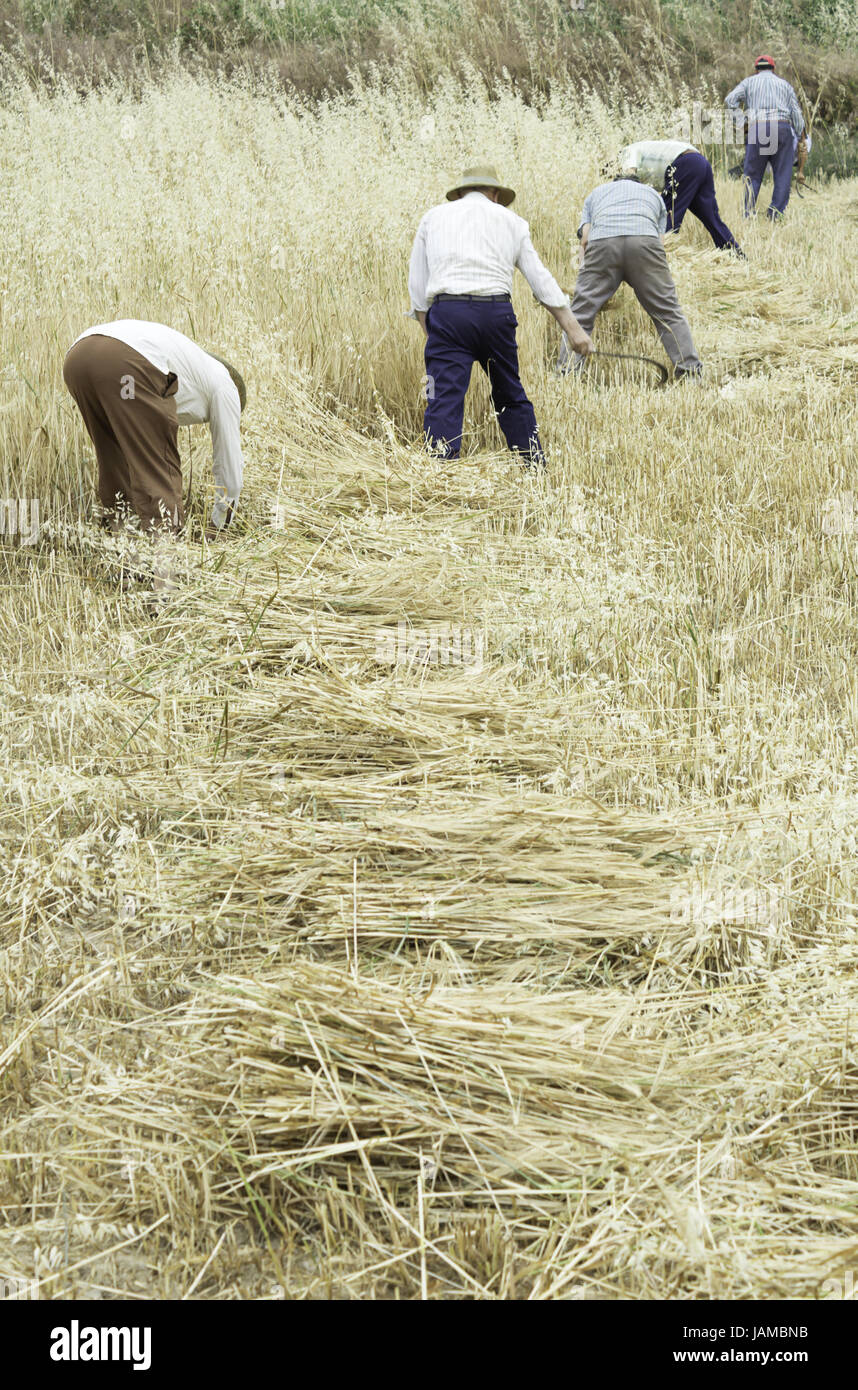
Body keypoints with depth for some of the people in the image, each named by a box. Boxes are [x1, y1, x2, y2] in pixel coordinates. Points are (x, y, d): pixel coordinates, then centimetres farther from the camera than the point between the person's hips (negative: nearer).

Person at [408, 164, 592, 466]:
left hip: (447, 311, -1)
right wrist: (572, 329, 19)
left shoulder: (434, 217, 19)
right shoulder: (510, 221, 20)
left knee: (444, 400, -6)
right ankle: (535, 469, 22)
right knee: (511, 396, 16)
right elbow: (541, 280, 17)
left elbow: (417, 285, 14)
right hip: (496, 311, 2)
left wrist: (430, 333, 18)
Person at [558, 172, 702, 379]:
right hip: (645, 241, 0)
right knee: (668, 313, 5)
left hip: (602, 243, 0)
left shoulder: (596, 193, 38)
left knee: (580, 312, 2)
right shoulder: (653, 194, 40)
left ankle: (566, 371, -7)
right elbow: (661, 241, 27)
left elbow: (585, 238, 21)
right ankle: (691, 372, -1)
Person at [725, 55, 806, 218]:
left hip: (756, 128, -1)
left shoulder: (749, 82, 18)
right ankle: (776, 214, -4)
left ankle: (749, 215, -9)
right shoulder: (784, 84, 22)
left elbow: (730, 99, 2)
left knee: (753, 175, 3)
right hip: (783, 128, 1)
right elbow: (797, 114, 16)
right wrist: (801, 140, 19)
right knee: (782, 175, 4)